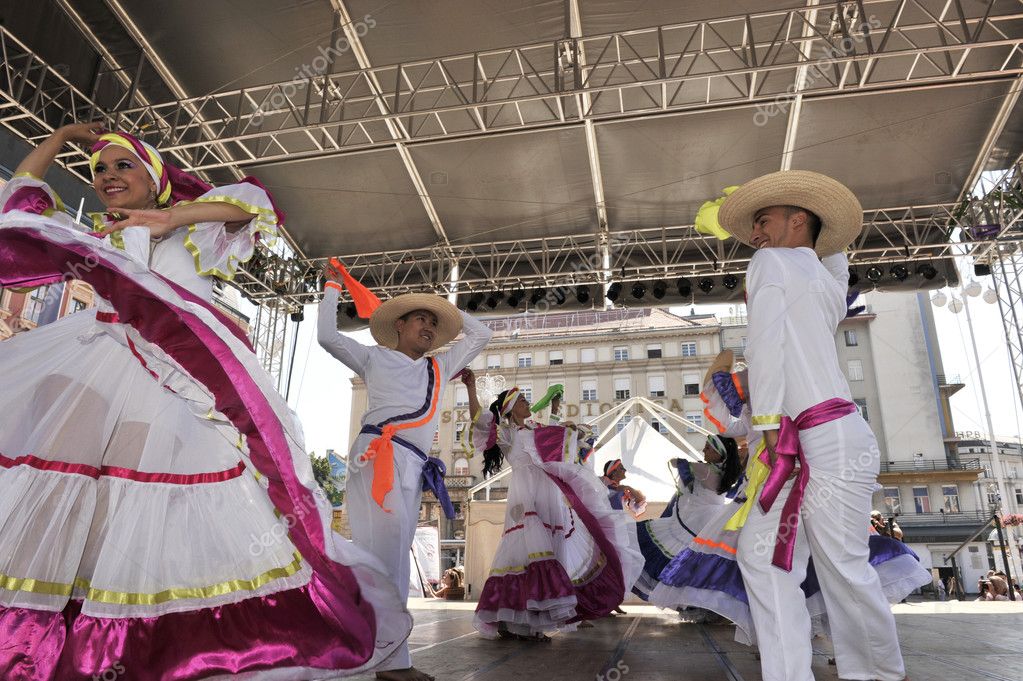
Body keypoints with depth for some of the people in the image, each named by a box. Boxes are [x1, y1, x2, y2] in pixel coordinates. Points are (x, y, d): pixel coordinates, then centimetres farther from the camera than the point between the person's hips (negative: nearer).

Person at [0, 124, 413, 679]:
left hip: (176, 377, -4)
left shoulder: (192, 230, 19)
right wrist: (63, 136, 42)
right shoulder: (91, 238, 31)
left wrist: (171, 218, -9)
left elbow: (251, 200, 3)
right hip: (91, 379, 4)